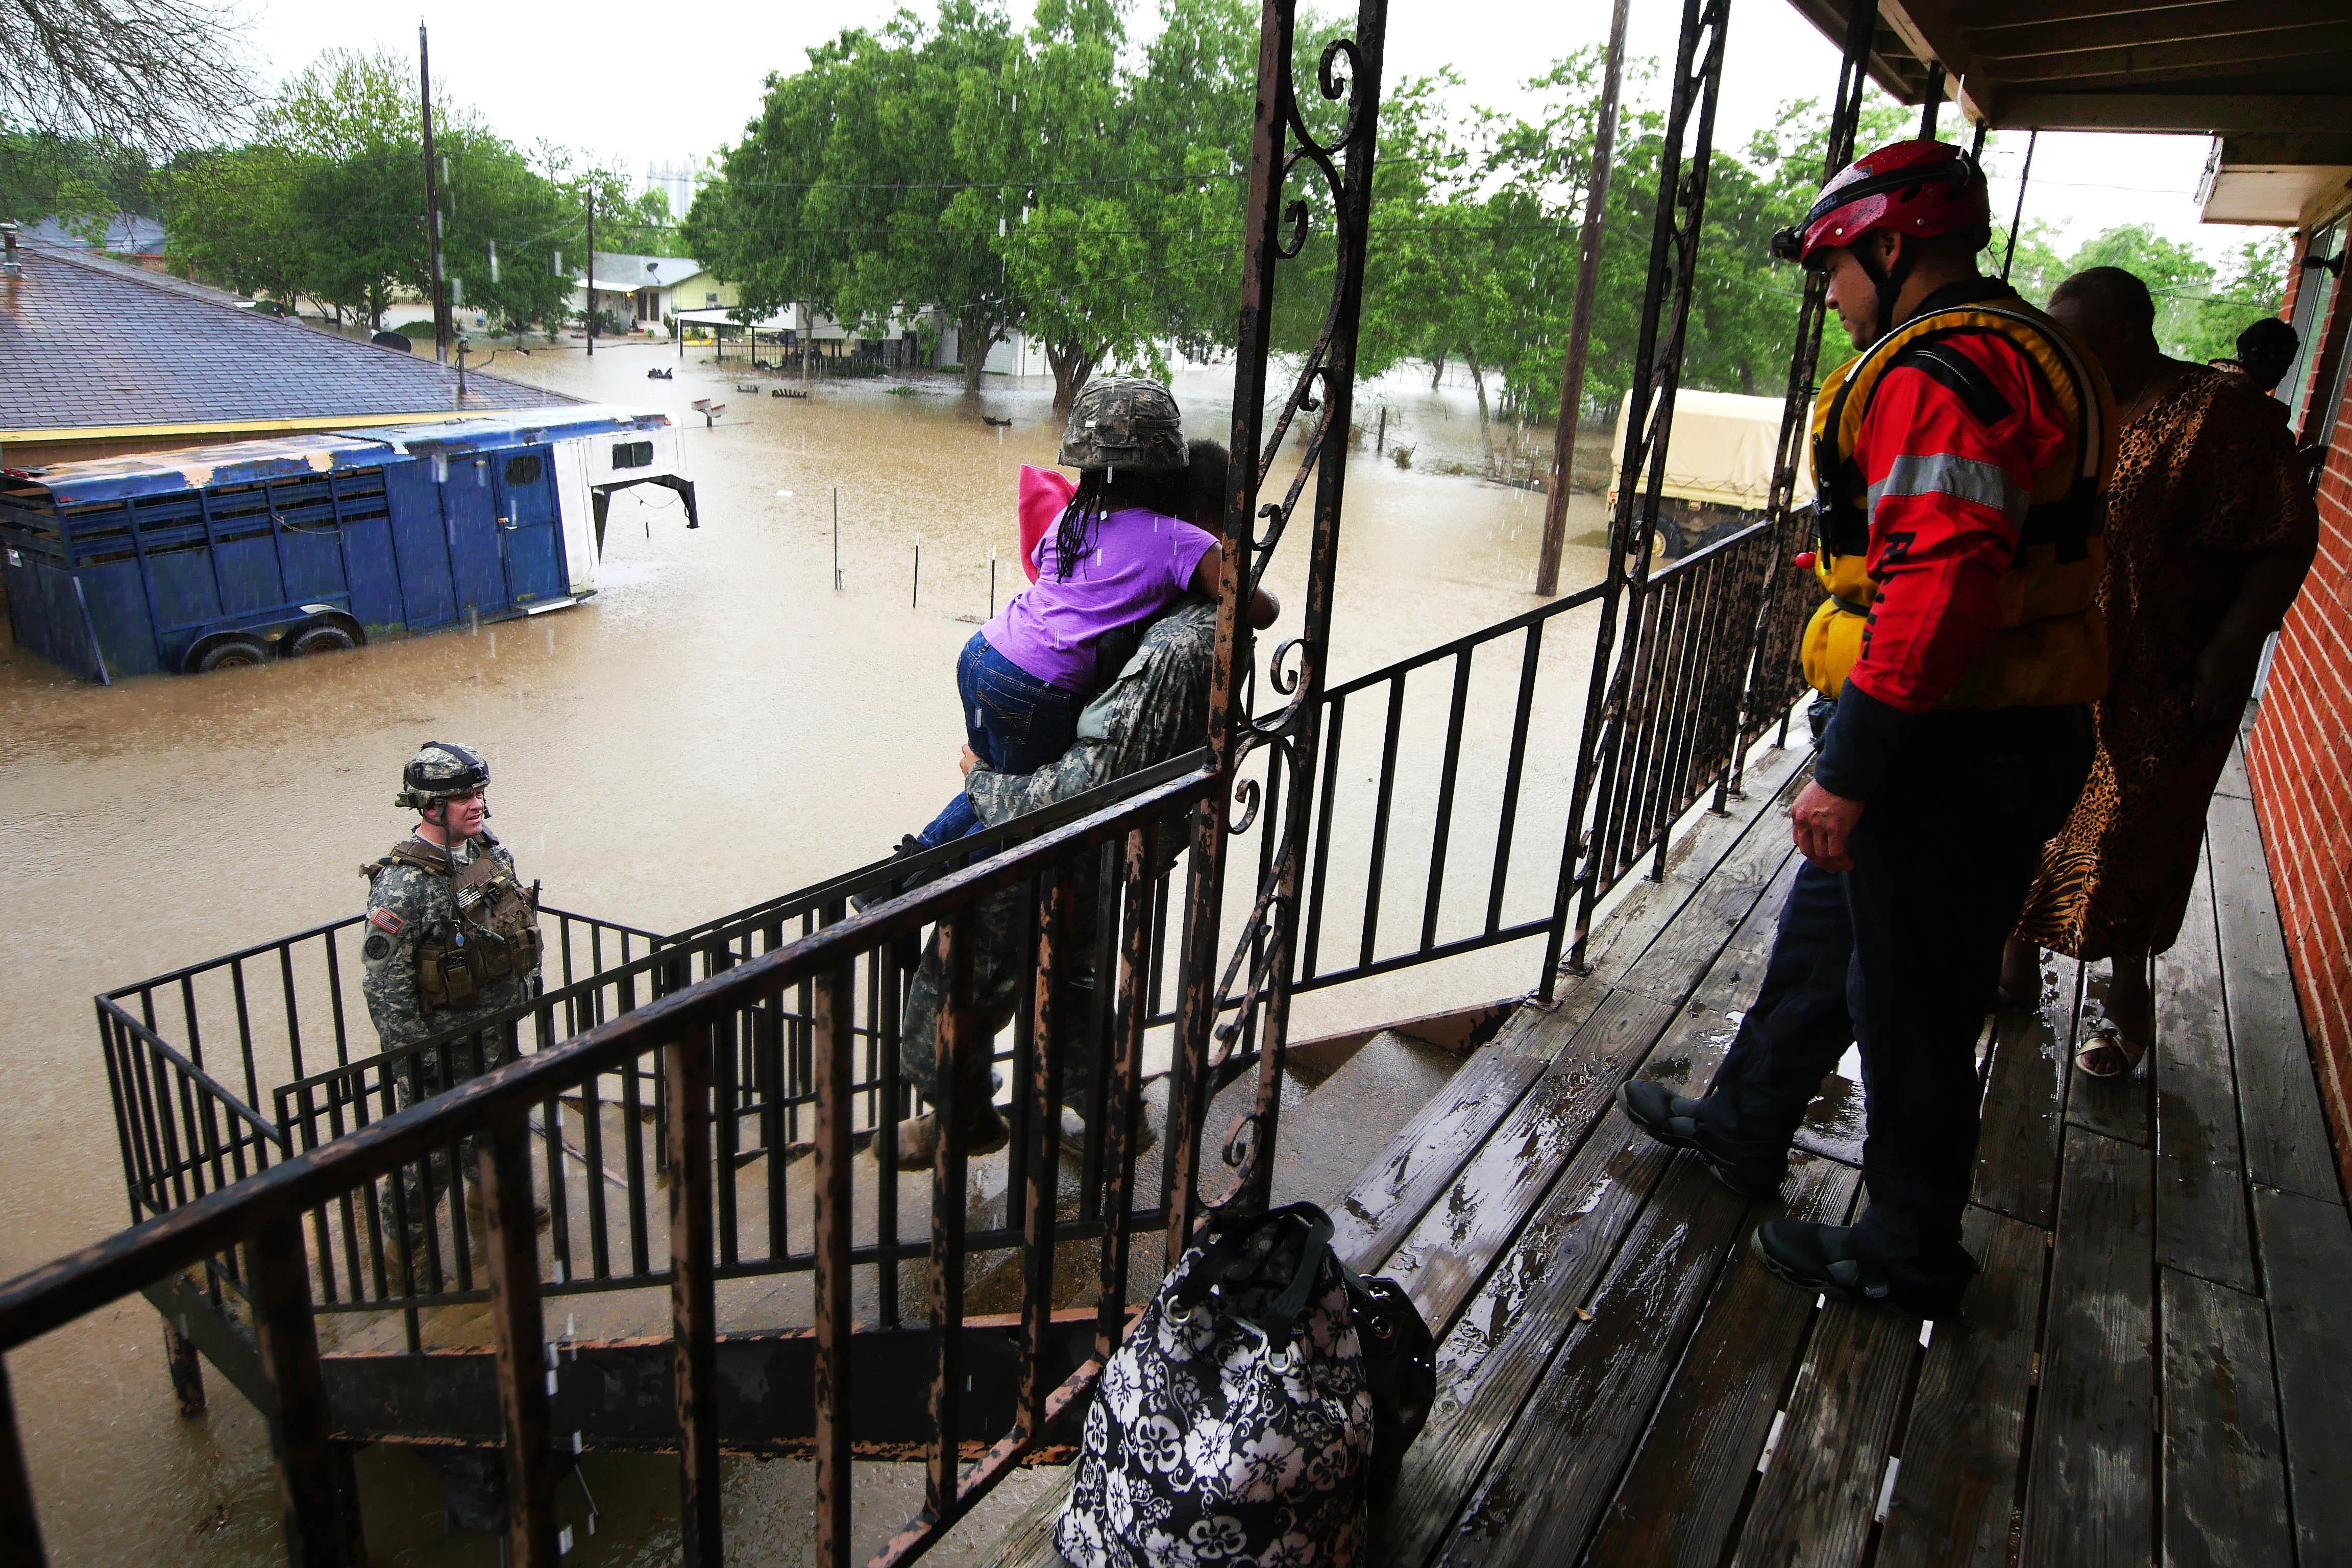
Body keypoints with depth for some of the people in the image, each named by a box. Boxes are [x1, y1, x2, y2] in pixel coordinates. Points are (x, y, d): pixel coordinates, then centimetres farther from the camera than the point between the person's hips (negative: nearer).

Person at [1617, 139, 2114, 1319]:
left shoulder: (1938, 372, -19)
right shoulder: (2026, 354, 17)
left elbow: (1940, 583, -30)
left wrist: (1851, 770, -28)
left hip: (1949, 761, -11)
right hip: (2018, 734, 11)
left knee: (1909, 1004, 4)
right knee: (1826, 936, 22)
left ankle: (1910, 1256, 22)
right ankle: (1743, 1129, 40)